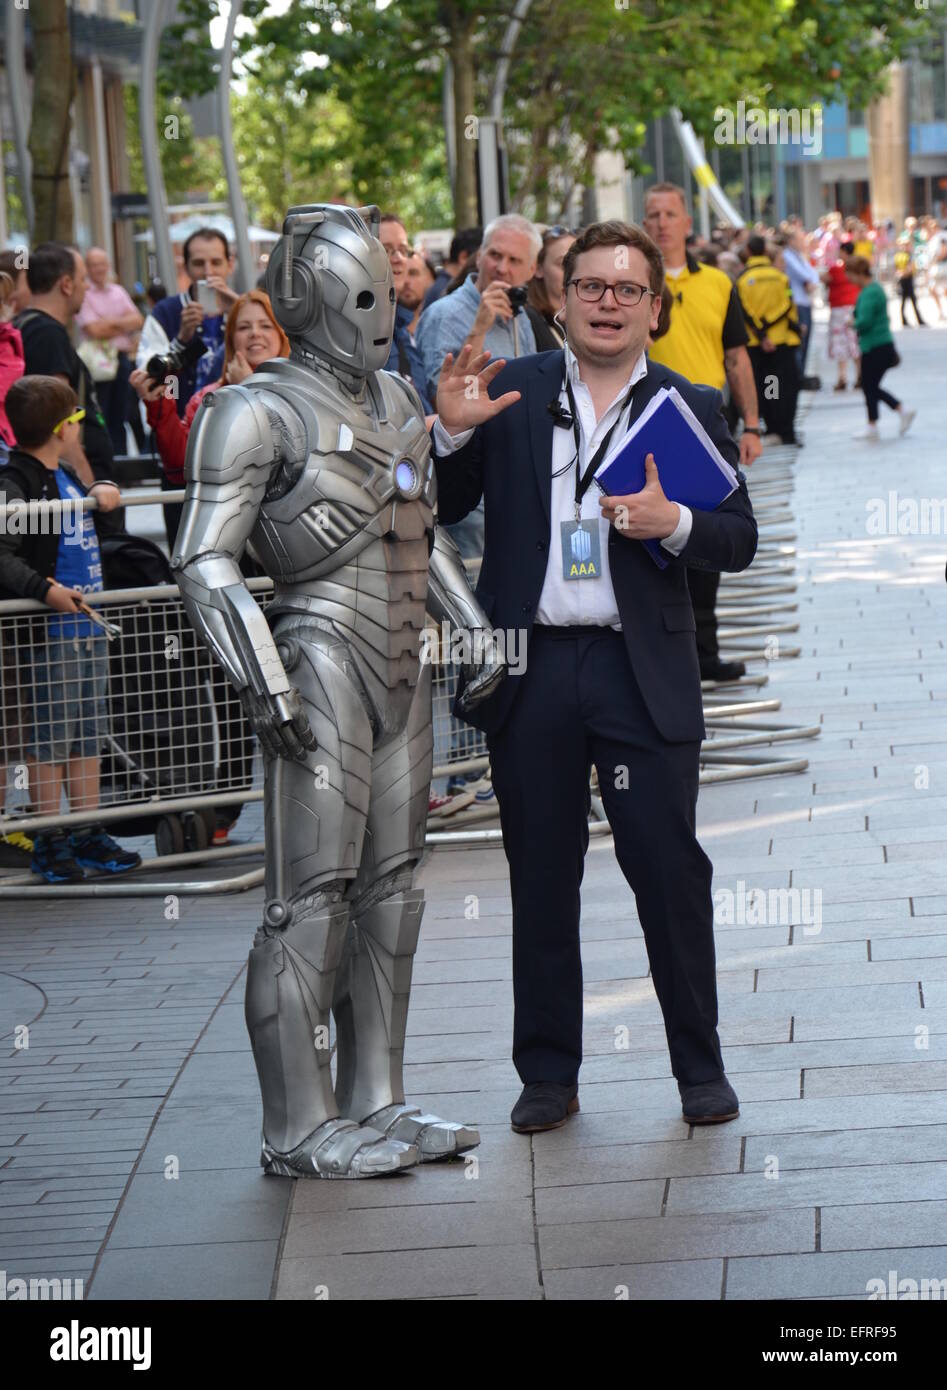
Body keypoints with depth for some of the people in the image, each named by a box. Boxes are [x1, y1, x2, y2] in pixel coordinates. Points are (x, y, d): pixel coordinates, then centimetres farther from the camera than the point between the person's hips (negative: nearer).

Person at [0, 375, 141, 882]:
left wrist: (103, 490, 12)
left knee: (87, 736, 13)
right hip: (48, 632, -9)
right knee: (48, 740, -2)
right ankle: (49, 841, 5)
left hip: (88, 625, 9)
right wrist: (43, 588, -34)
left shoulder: (66, 477, 13)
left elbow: (88, 501, 35)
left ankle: (88, 835, 21)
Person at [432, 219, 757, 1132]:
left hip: (643, 671, -1)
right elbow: (444, 509, 6)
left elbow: (739, 540, 5)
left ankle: (701, 1069, 14)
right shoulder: (509, 392, 7)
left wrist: (674, 524, -15)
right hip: (530, 670, 1)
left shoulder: (690, 407, 7)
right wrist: (453, 433, -12)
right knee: (540, 877, 9)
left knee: (670, 870, 0)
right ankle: (547, 1074, 20)